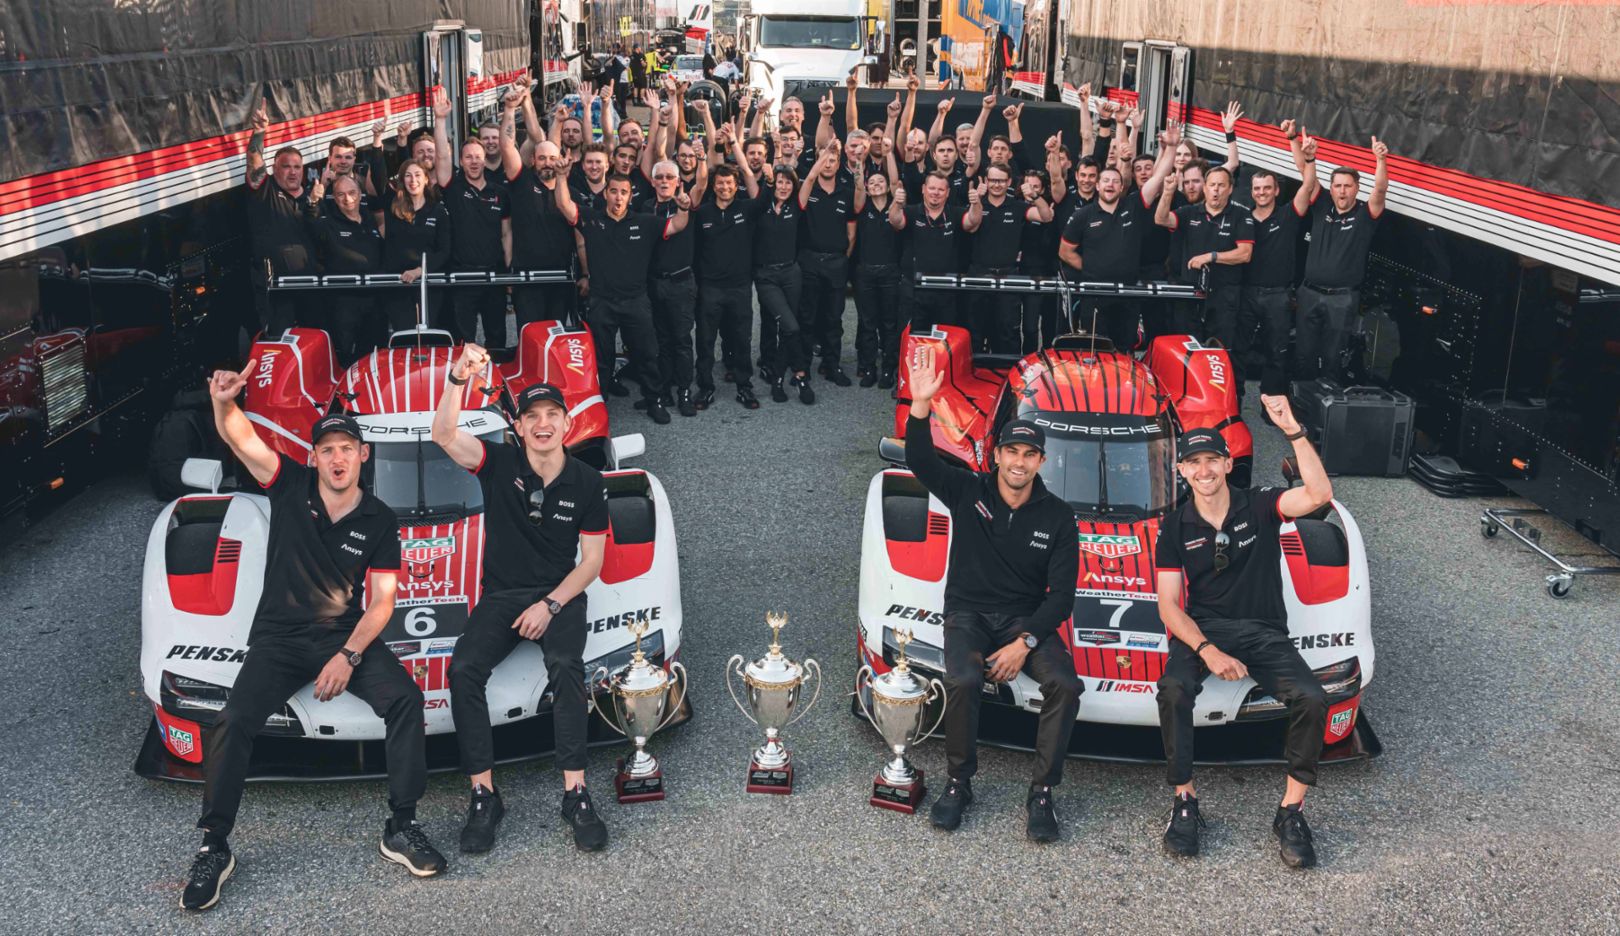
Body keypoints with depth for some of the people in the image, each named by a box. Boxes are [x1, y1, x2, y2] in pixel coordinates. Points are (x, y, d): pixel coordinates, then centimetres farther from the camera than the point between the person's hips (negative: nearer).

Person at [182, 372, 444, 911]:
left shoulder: (379, 521, 2)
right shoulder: (290, 487, 1)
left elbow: (381, 601, -1)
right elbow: (238, 438, -13)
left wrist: (349, 655, -16)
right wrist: (224, 401, -37)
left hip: (347, 638, 1)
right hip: (279, 639, 0)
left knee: (405, 696, -25)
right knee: (233, 721, -23)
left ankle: (401, 828, -15)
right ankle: (214, 847, -6)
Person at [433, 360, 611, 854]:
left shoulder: (587, 483, 0)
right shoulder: (500, 463, -2)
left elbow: (592, 559, 2)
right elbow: (444, 435, -20)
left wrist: (551, 605, -12)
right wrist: (458, 379, -37)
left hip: (560, 596, -1)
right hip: (501, 596, 1)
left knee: (565, 666, -32)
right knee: (463, 669, -26)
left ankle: (576, 794, -28)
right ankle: (484, 795, -19)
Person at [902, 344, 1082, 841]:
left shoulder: (1058, 517, 0)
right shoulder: (968, 492, 0)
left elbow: (1062, 594, -3)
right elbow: (921, 462, -17)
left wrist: (1025, 642, -16)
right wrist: (921, 407, -33)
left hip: (1028, 619, 1)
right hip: (969, 614, -1)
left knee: (1065, 684, -27)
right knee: (963, 680, -32)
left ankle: (1042, 791, -10)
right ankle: (959, 782, -9)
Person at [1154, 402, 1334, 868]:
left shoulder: (1259, 507, 2)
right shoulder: (1175, 527, 4)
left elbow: (1320, 494, -19)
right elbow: (1170, 606, -1)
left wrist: (1293, 430, -27)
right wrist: (1208, 651, -18)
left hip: (1263, 631, 0)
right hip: (1199, 630, 0)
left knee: (1312, 698, -27)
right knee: (1173, 689, -33)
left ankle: (1291, 811, -10)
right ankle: (1185, 801, -16)